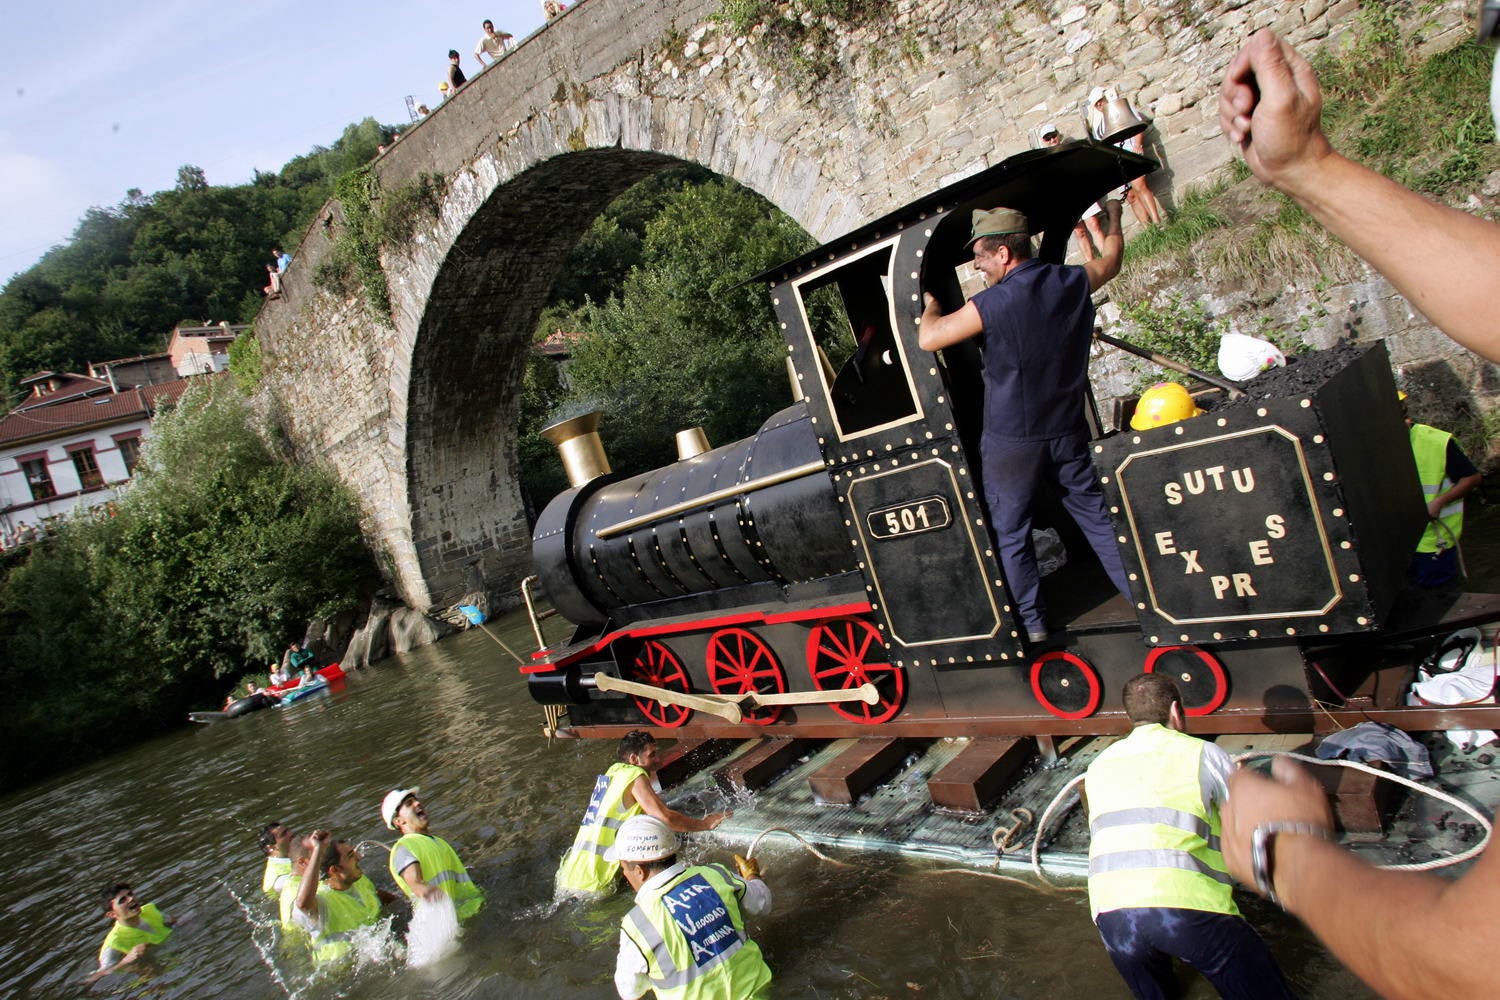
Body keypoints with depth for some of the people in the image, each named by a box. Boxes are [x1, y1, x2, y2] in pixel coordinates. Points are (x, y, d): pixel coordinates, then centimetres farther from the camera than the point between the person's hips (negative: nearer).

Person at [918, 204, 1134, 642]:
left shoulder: (993, 303, -19)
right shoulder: (1073, 282, -1)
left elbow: (928, 338, -16)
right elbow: (1110, 260, 21)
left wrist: (930, 302, 5)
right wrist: (1113, 218, 41)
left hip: (1011, 441, -5)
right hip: (1067, 433, 5)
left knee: (1010, 531, 9)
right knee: (1097, 516, 16)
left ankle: (1031, 620, 16)